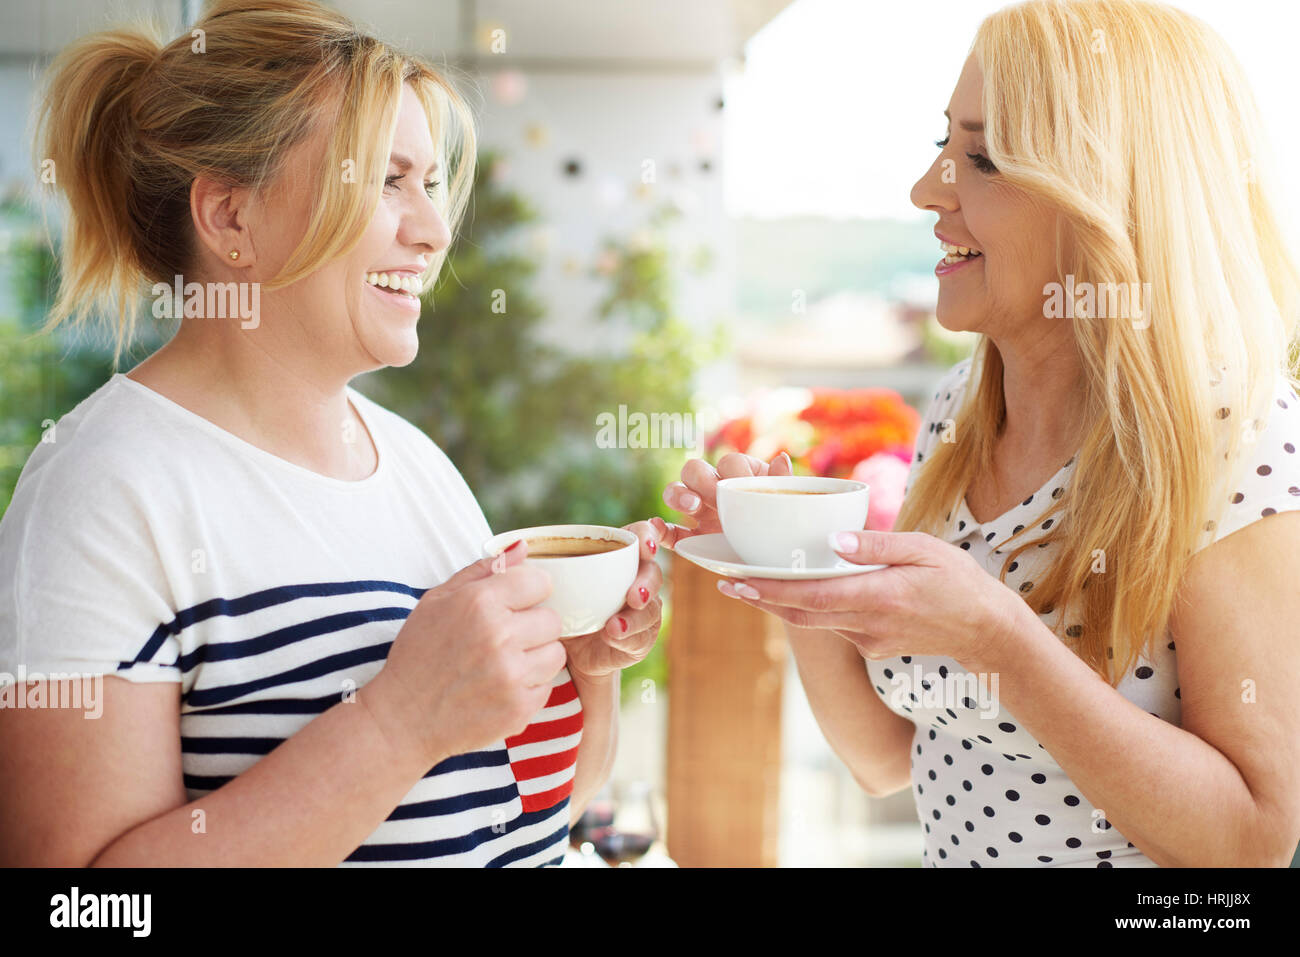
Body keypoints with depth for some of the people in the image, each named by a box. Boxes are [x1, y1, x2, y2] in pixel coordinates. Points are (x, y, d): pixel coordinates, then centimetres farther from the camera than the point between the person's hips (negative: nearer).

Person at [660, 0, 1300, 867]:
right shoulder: (957, 414, -4)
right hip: (951, 852, 5)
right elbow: (890, 759, 0)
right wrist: (795, 579, -16)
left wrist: (997, 638, -31)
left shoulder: (1230, 432, -20)